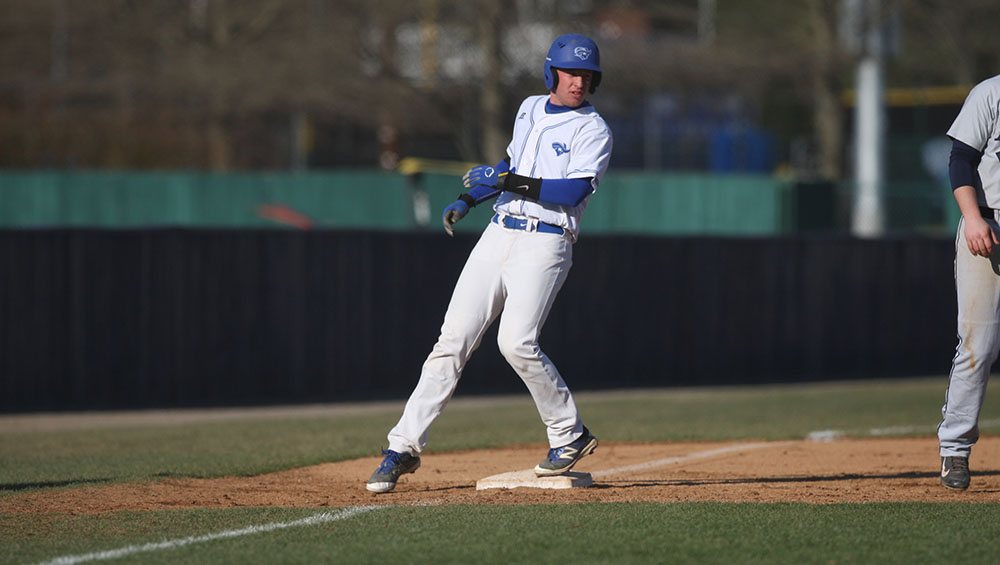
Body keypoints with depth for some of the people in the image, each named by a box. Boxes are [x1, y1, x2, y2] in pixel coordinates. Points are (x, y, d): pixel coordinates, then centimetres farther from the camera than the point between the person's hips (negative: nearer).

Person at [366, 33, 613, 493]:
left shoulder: (592, 129, -4)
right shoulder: (530, 109, 17)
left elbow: (574, 190, -17)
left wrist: (510, 181, -20)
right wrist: (468, 199, 18)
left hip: (545, 244, -6)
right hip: (499, 233, 6)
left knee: (517, 342, -21)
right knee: (453, 339, -2)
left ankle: (570, 434, -1)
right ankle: (404, 447, -2)